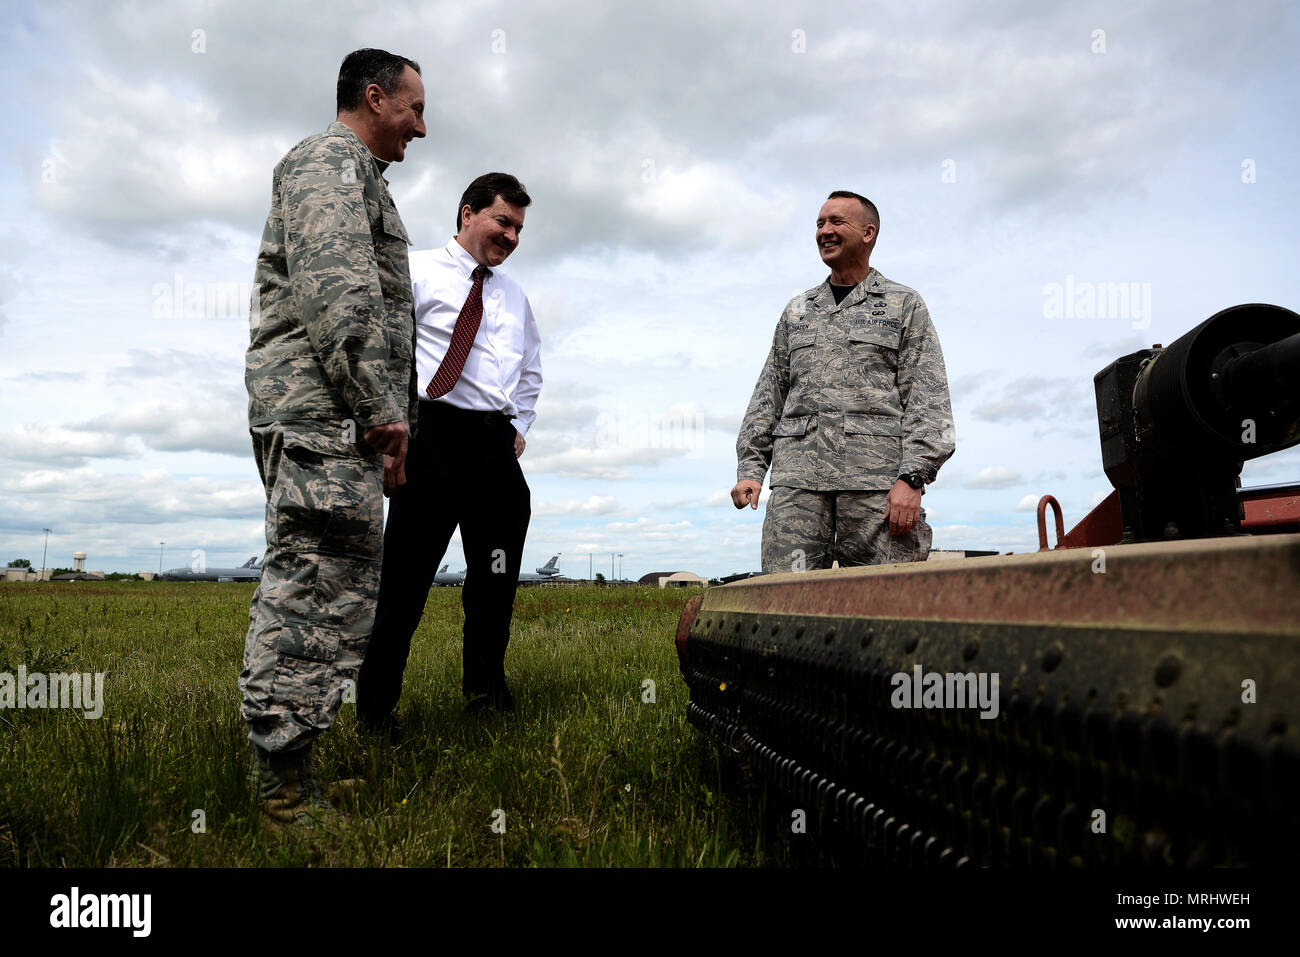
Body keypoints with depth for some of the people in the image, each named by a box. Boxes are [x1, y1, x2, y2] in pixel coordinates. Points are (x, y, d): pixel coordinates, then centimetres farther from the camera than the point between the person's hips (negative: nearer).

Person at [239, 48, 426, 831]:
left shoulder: (359, 178, 31)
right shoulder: (330, 162, -2)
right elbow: (337, 295, -18)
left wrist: (385, 413, 22)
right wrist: (383, 408, -18)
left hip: (341, 422, 10)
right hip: (324, 416, -10)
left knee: (328, 597, 10)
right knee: (316, 596, -11)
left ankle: (287, 774, 17)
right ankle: (286, 792, -5)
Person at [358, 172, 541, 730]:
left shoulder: (515, 296, 22)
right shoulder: (419, 273, 3)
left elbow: (532, 371, 30)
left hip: (496, 442, 6)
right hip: (434, 433, -6)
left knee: (497, 576, 8)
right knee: (406, 574, -4)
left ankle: (485, 691, 23)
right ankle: (374, 707, 5)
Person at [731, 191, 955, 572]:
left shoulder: (904, 305, 12)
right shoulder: (798, 310, 23)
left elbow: (928, 401, 2)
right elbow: (768, 396, 20)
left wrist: (911, 478, -11)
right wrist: (750, 467, 8)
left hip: (877, 479, -3)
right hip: (797, 477, 3)